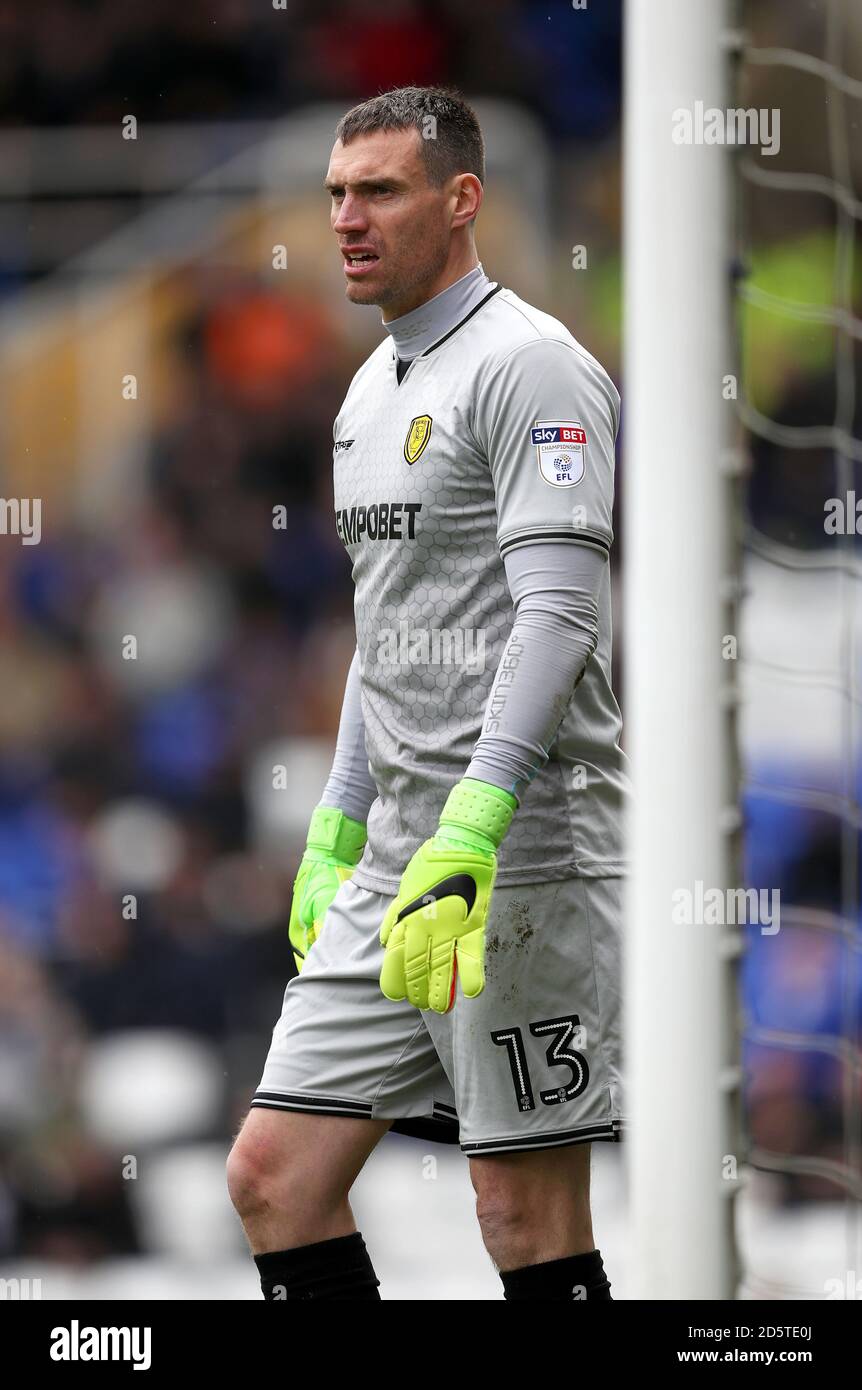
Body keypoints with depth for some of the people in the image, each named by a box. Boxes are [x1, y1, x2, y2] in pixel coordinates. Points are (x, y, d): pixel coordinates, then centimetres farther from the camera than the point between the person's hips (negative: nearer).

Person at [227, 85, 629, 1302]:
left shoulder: (528, 366, -10)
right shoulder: (374, 387, 19)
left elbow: (558, 614, -20)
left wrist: (467, 837, -27)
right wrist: (334, 833, 23)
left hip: (521, 851, -9)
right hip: (395, 855, 9)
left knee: (527, 1215, -7)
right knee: (275, 1175, 3)